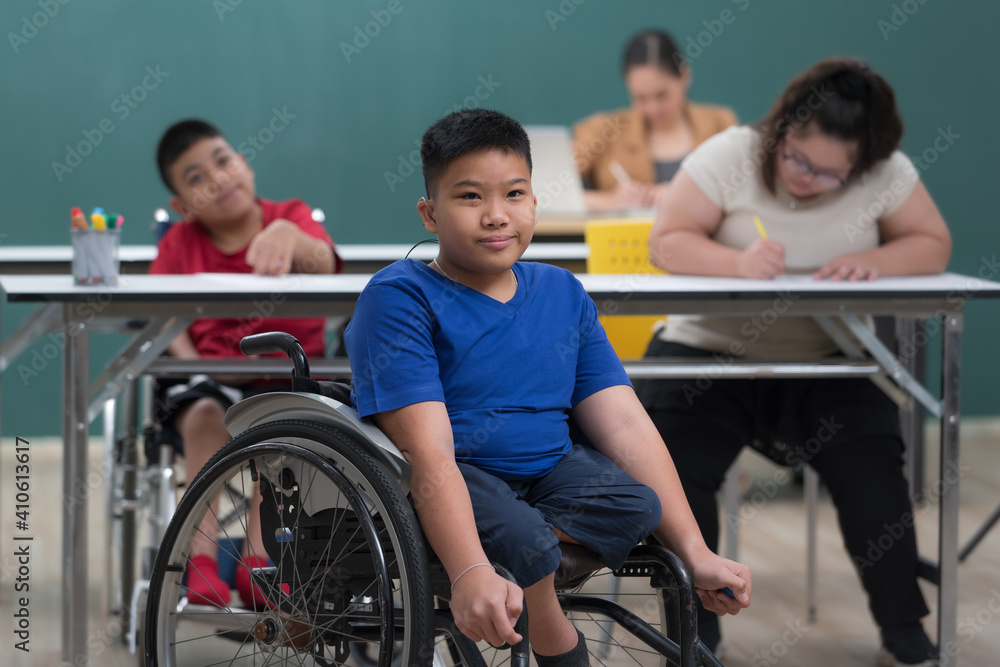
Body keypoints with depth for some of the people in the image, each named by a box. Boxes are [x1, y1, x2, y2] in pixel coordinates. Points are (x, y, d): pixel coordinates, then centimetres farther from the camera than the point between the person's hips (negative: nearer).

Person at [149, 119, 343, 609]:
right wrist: (191, 364, -20)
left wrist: (289, 236, -43)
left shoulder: (289, 217, 2)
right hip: (211, 374, 1)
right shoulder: (180, 243, 9)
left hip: (287, 371, -1)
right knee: (205, 416, -32)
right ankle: (202, 558, -37)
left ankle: (257, 560, -31)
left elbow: (322, 266, -20)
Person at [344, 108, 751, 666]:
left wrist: (696, 554, -8)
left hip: (549, 470, 5)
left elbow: (625, 425, 3)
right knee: (523, 539, -34)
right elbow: (428, 450, -22)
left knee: (636, 504, -23)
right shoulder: (400, 299, -11)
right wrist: (470, 574, -38)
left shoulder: (564, 295, 9)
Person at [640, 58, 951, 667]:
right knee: (671, 468, -22)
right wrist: (738, 263, -31)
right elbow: (666, 242, -11)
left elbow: (933, 245, -1)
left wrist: (873, 261, -23)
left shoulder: (885, 175, -9)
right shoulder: (730, 156, -13)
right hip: (709, 350, -1)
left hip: (827, 363, 1)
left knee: (871, 468, -21)